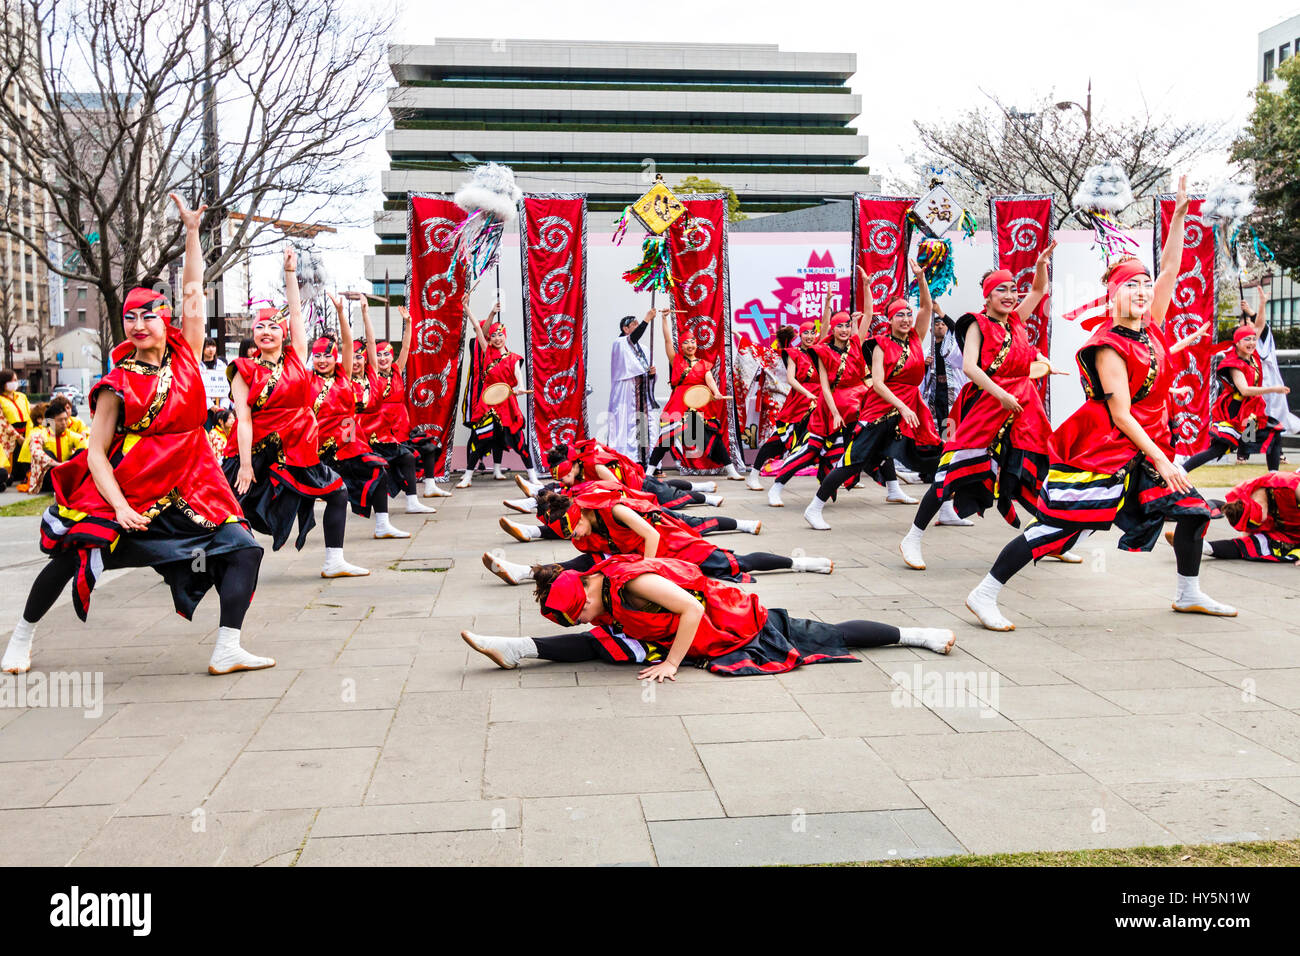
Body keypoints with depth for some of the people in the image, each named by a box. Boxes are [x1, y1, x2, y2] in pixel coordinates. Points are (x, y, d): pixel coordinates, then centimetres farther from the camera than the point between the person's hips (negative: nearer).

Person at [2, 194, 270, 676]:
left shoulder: (185, 355, 2)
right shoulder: (118, 384, -6)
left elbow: (193, 291, 3)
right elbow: (96, 452, -7)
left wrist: (192, 231, -2)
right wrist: (119, 507, -19)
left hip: (187, 488, 3)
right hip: (125, 490, -3)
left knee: (244, 549, -11)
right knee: (70, 559, -4)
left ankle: (227, 650, -9)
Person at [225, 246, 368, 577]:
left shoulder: (296, 359, 5)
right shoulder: (245, 372, -3)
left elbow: (296, 313, 4)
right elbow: (243, 420, -9)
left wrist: (290, 271, -1)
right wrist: (245, 465, -16)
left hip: (297, 451, 4)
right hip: (257, 452, -3)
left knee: (338, 492, 2)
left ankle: (334, 562, 9)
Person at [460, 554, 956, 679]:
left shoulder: (631, 581, -34)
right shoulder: (605, 579, -6)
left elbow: (691, 608, -36)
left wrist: (671, 664, -33)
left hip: (744, 627, -8)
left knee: (827, 637, 3)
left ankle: (916, 634, 14)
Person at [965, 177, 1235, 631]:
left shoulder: (1152, 329, 7)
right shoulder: (1110, 347, -15)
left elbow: (1170, 268, 9)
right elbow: (1121, 414, -18)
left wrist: (1179, 213, 2)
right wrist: (1161, 461, -20)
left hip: (1147, 446, 9)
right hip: (1102, 451, -9)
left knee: (1193, 508, 12)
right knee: (1056, 524, -12)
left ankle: (1189, 594, 31)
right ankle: (984, 594, -9)